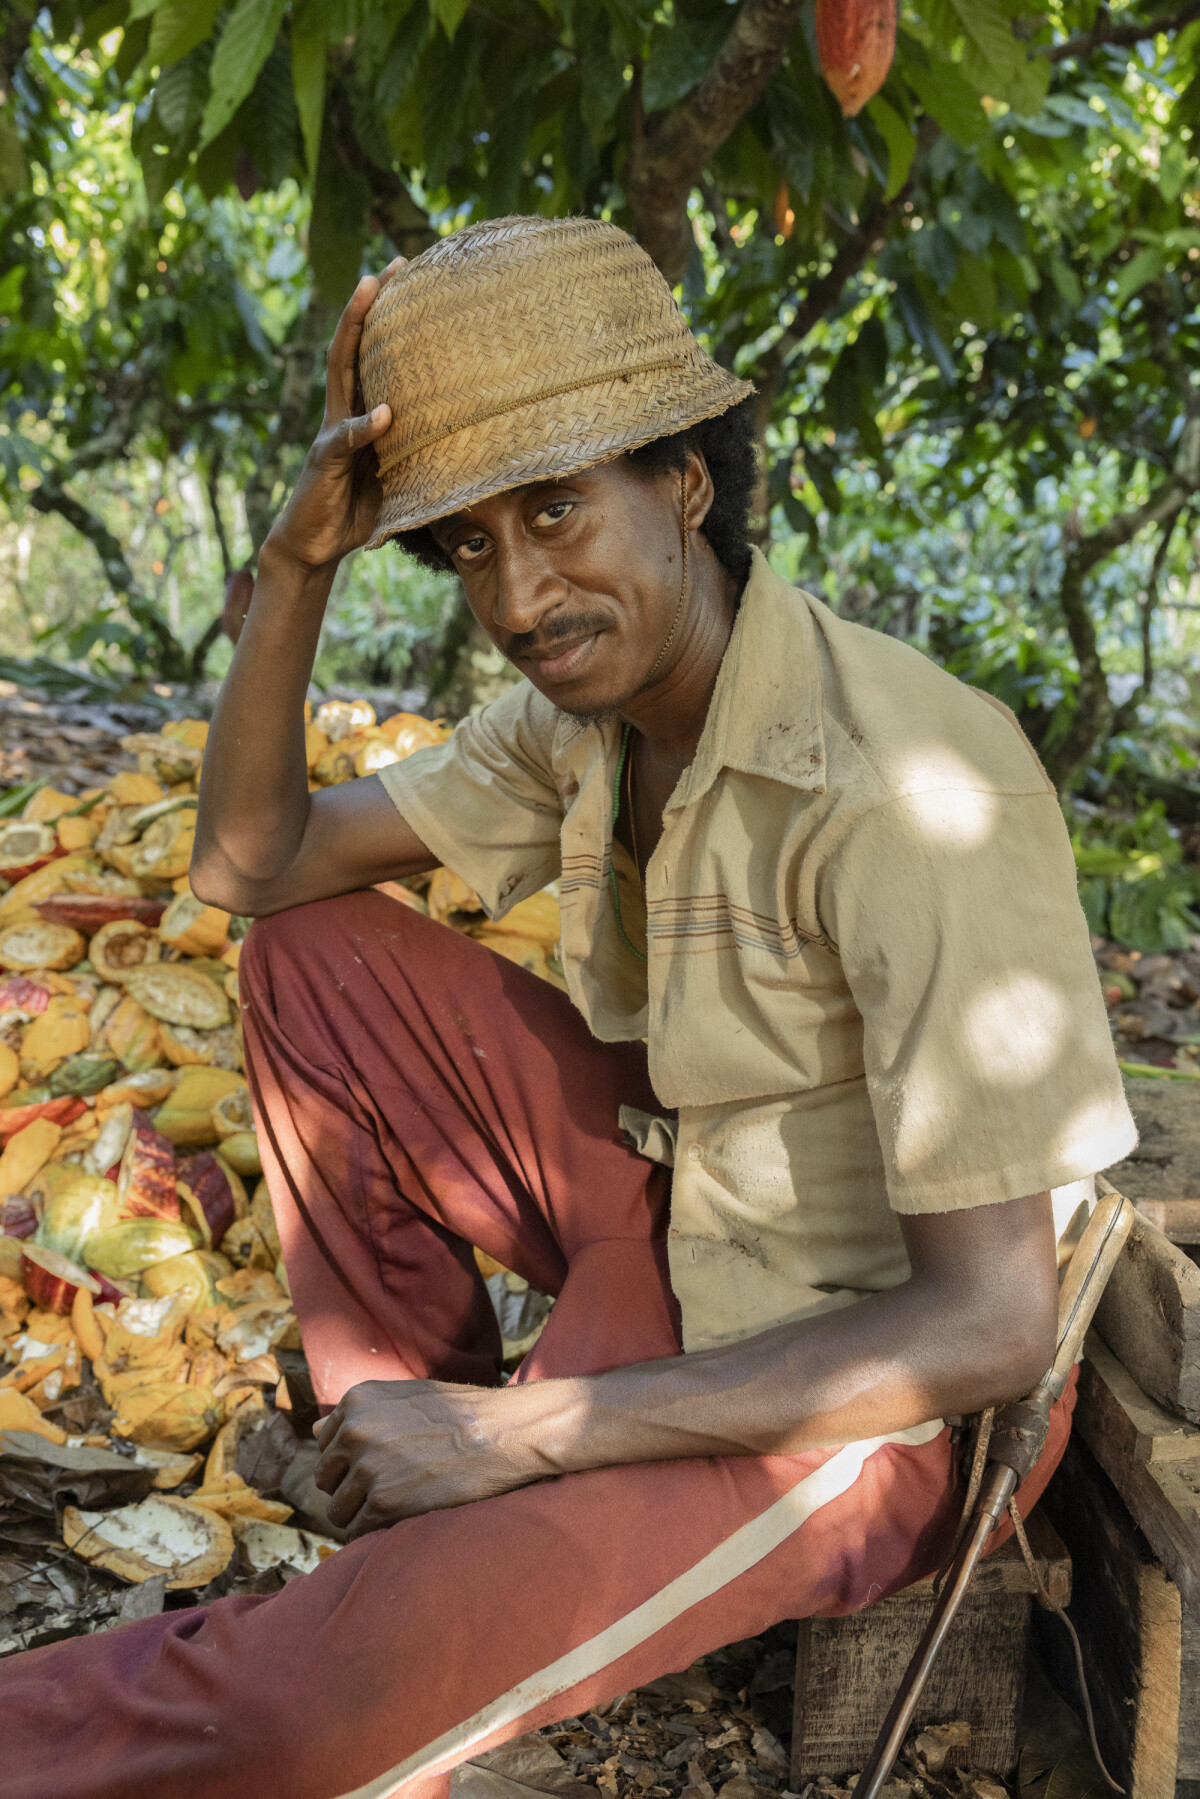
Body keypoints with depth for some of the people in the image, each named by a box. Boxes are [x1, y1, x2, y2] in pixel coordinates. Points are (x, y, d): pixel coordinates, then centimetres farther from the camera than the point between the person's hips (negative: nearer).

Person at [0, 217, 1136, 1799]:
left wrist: (522, 1431, -26)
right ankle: (421, 1477, 7)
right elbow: (253, 865, 5)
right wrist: (298, 562, -11)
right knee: (313, 959, 0)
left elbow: (991, 1328, -28)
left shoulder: (901, 790, -29)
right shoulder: (588, 710, -3)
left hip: (881, 1378, -8)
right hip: (690, 1213, 8)